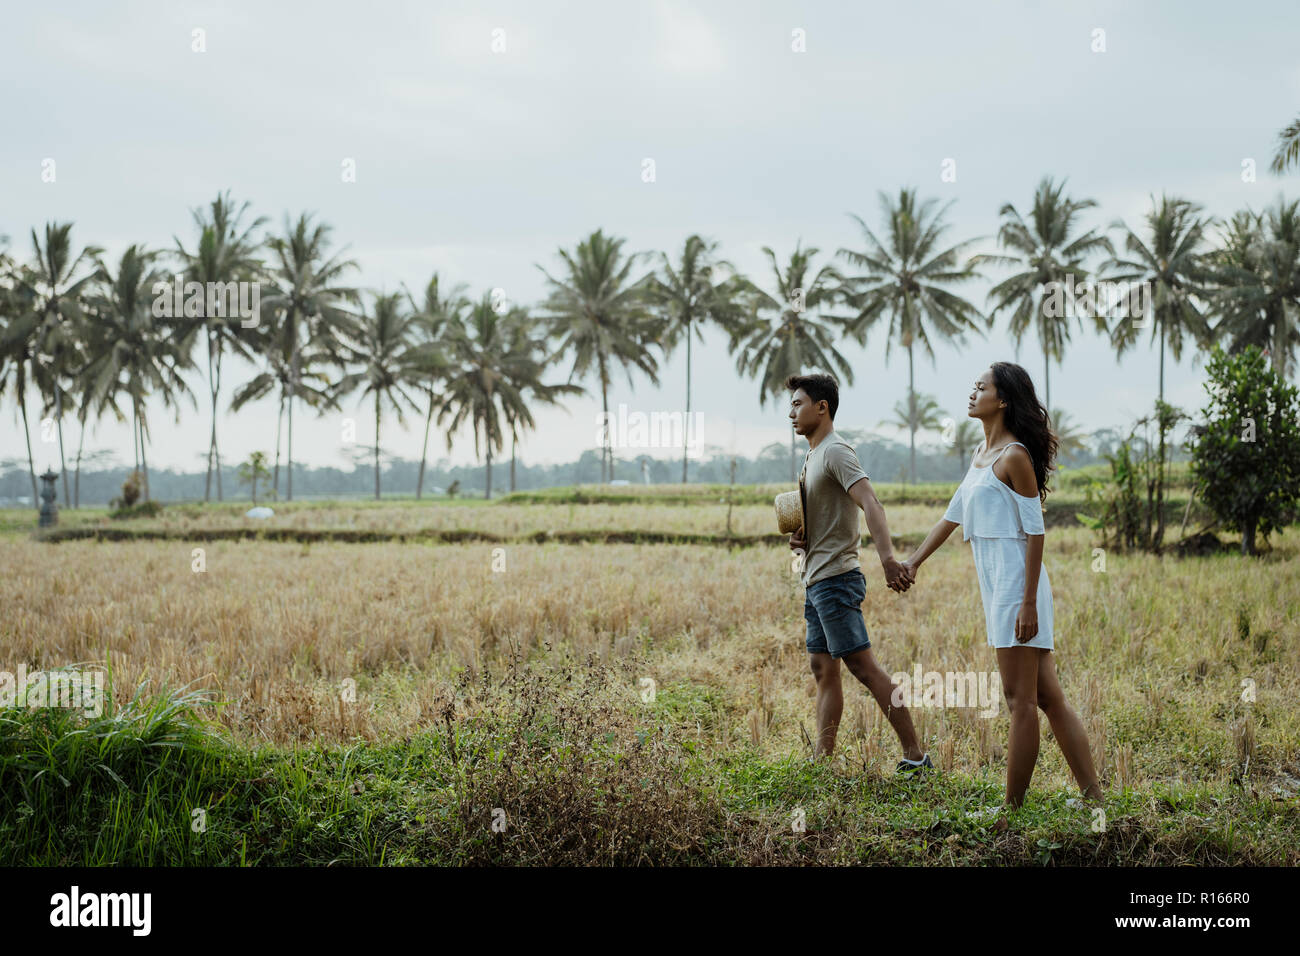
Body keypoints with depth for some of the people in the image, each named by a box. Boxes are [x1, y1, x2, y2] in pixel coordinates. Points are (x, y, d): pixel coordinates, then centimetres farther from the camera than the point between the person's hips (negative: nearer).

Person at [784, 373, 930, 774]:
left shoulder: (836, 451, -12)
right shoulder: (812, 456, 19)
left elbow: (870, 504, -27)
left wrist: (887, 557, -42)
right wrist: (800, 539, 8)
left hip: (836, 579, -10)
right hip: (816, 579, 10)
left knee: (863, 666, -11)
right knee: (823, 669, 9)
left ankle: (914, 755, -10)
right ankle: (821, 760, 12)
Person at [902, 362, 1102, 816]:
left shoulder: (1014, 456, -11)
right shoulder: (982, 453, 17)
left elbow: (1035, 531, -14)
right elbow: (952, 514, 25)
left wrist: (1028, 603, -17)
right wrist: (915, 560, 21)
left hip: (1017, 586, -10)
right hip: (998, 588, 10)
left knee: (1021, 700, -3)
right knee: (1048, 698, 8)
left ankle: (1011, 808, 2)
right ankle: (1093, 796, 10)